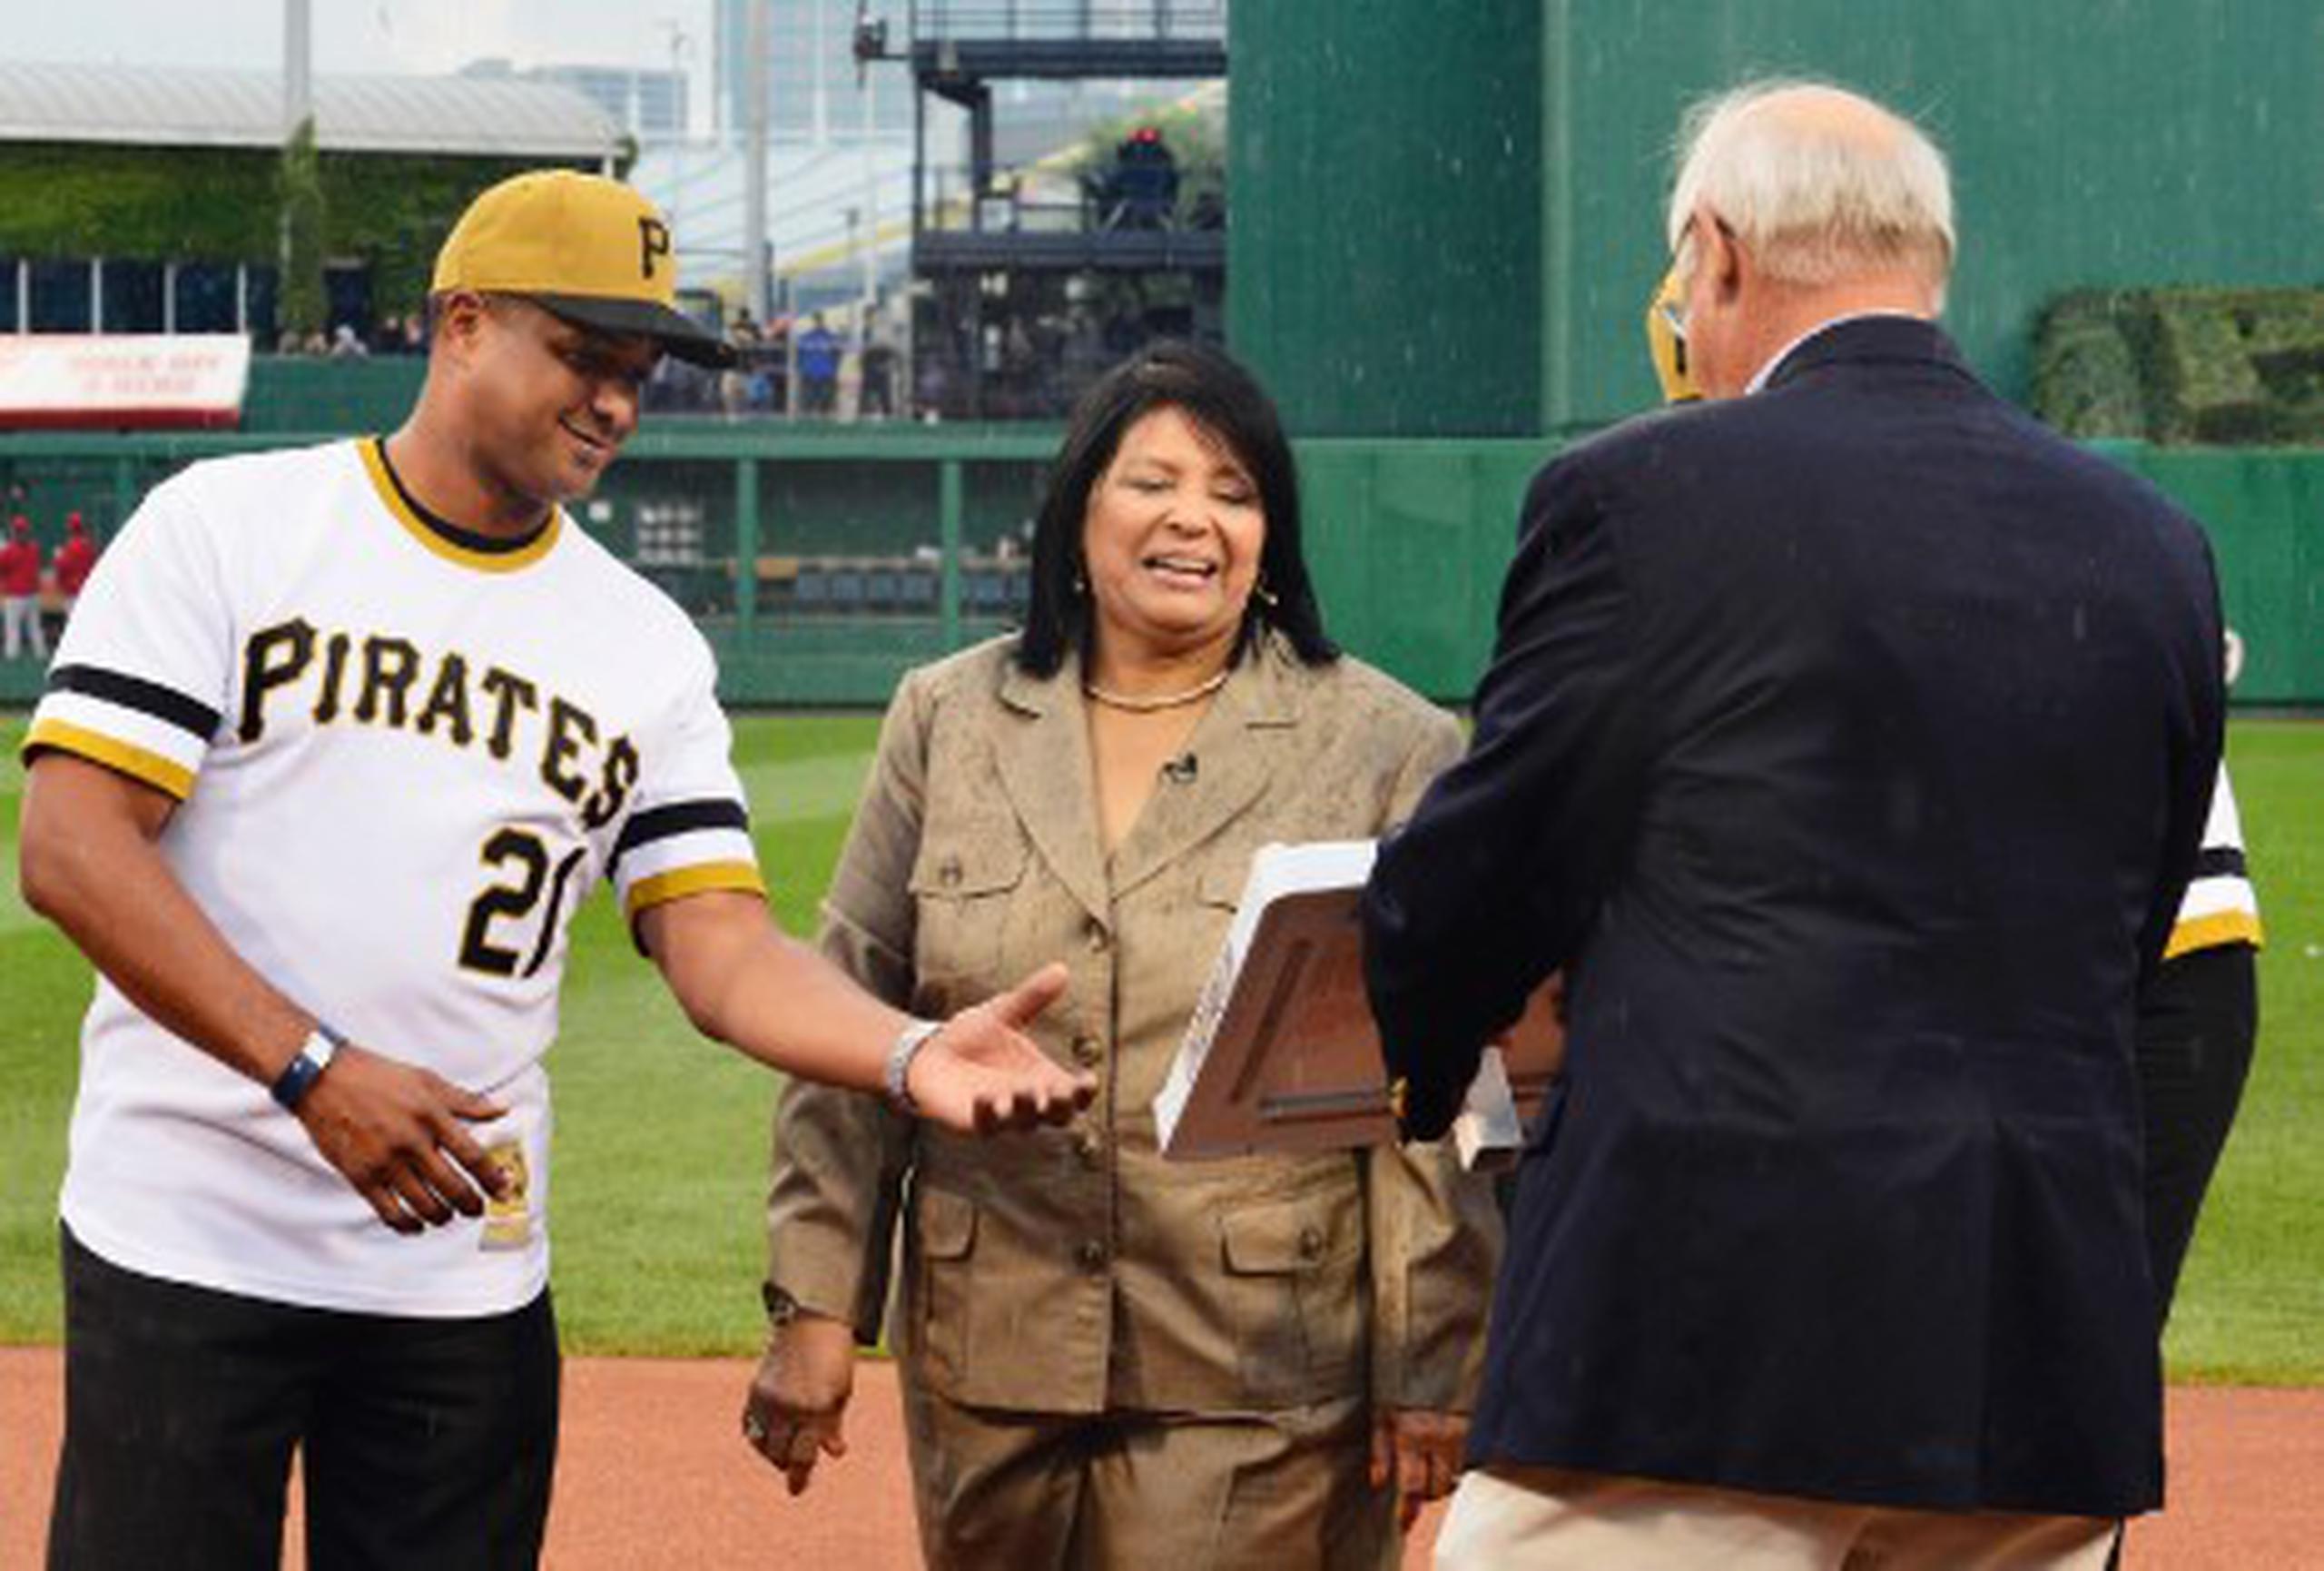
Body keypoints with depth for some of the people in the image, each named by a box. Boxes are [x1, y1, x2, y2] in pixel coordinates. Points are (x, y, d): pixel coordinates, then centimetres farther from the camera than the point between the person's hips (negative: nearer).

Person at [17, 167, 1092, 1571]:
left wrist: (911, 1056, -20)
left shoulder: (650, 647, 10)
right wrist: (315, 1071, -20)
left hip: (470, 1280, 4)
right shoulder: (226, 529, -3)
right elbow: (70, 849, -11)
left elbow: (722, 950, 1)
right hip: (184, 1243, -4)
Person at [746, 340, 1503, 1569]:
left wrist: (1430, 1365, -6)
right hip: (990, 1362, 3)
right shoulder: (948, 722, 11)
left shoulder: (1384, 750, 1)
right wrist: (816, 1305, 5)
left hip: (1264, 1380, -3)